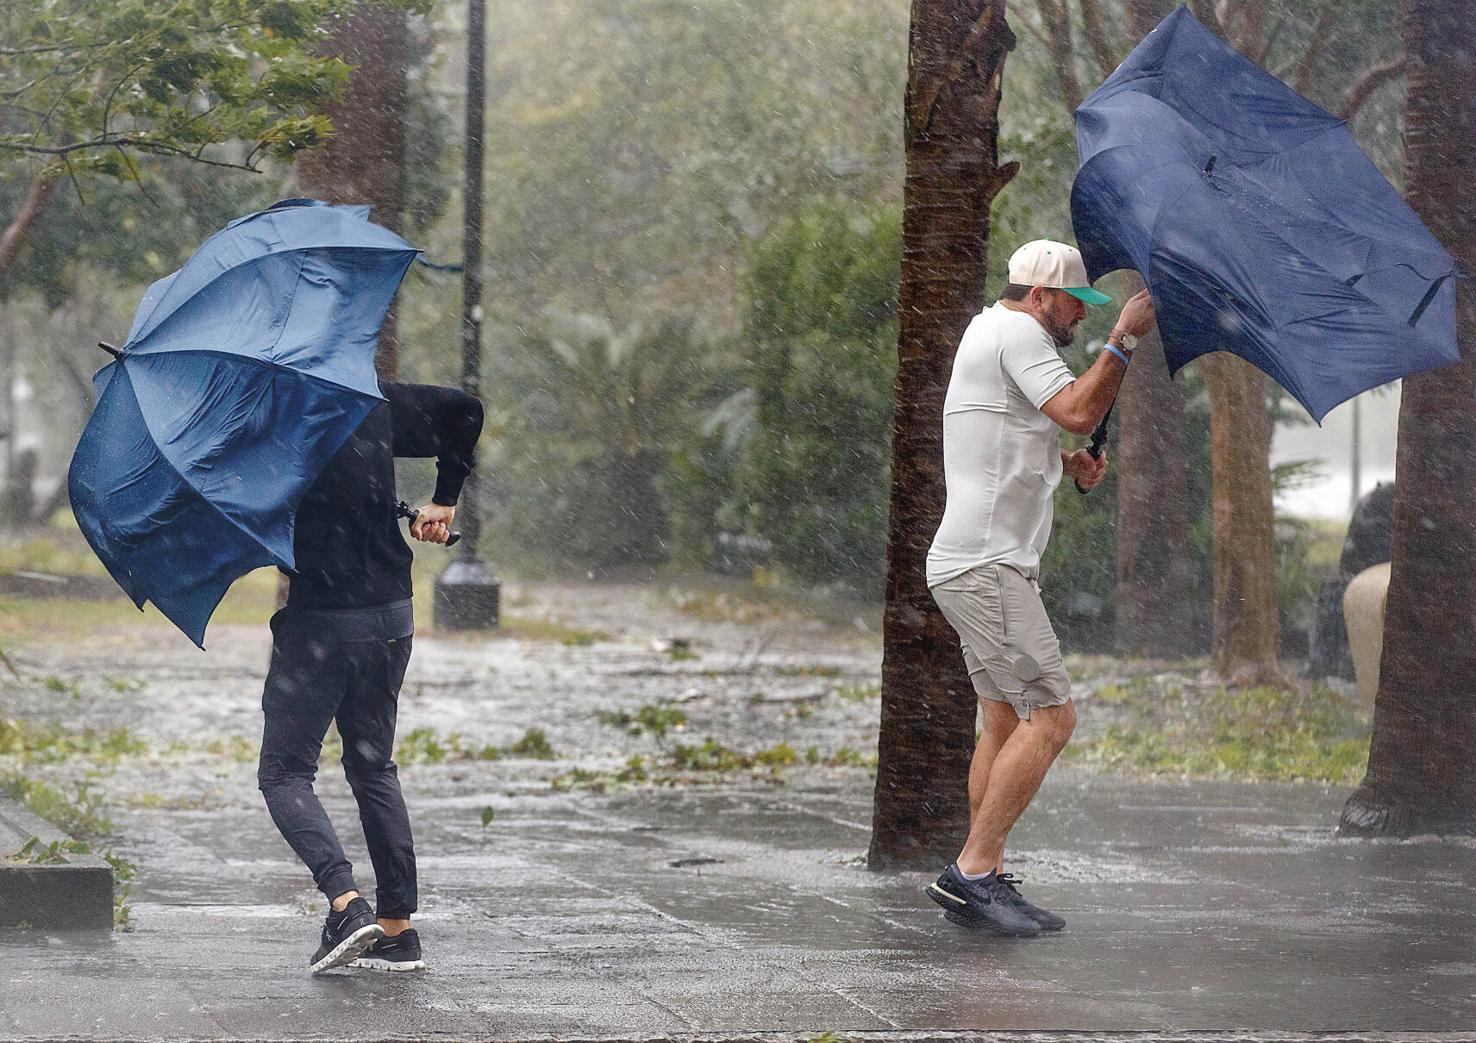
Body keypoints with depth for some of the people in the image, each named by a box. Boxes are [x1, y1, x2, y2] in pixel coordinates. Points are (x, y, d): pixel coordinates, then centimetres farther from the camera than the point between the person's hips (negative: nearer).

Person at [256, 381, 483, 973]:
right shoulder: (373, 401, 4)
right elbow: (465, 413, 11)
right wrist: (444, 500, 19)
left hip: (318, 621, -6)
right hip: (391, 618, 6)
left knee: (284, 773, 4)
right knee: (373, 766, 17)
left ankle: (345, 902, -17)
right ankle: (398, 929, 12)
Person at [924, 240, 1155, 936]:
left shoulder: (987, 332, 24)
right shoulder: (1016, 332, -9)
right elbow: (1077, 410, -22)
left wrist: (1064, 464, 14)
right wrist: (1124, 339, -14)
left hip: (975, 566, 11)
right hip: (987, 565, -11)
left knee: (1005, 723, 12)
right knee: (1050, 718, -14)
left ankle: (981, 881, 12)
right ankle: (972, 872, -16)